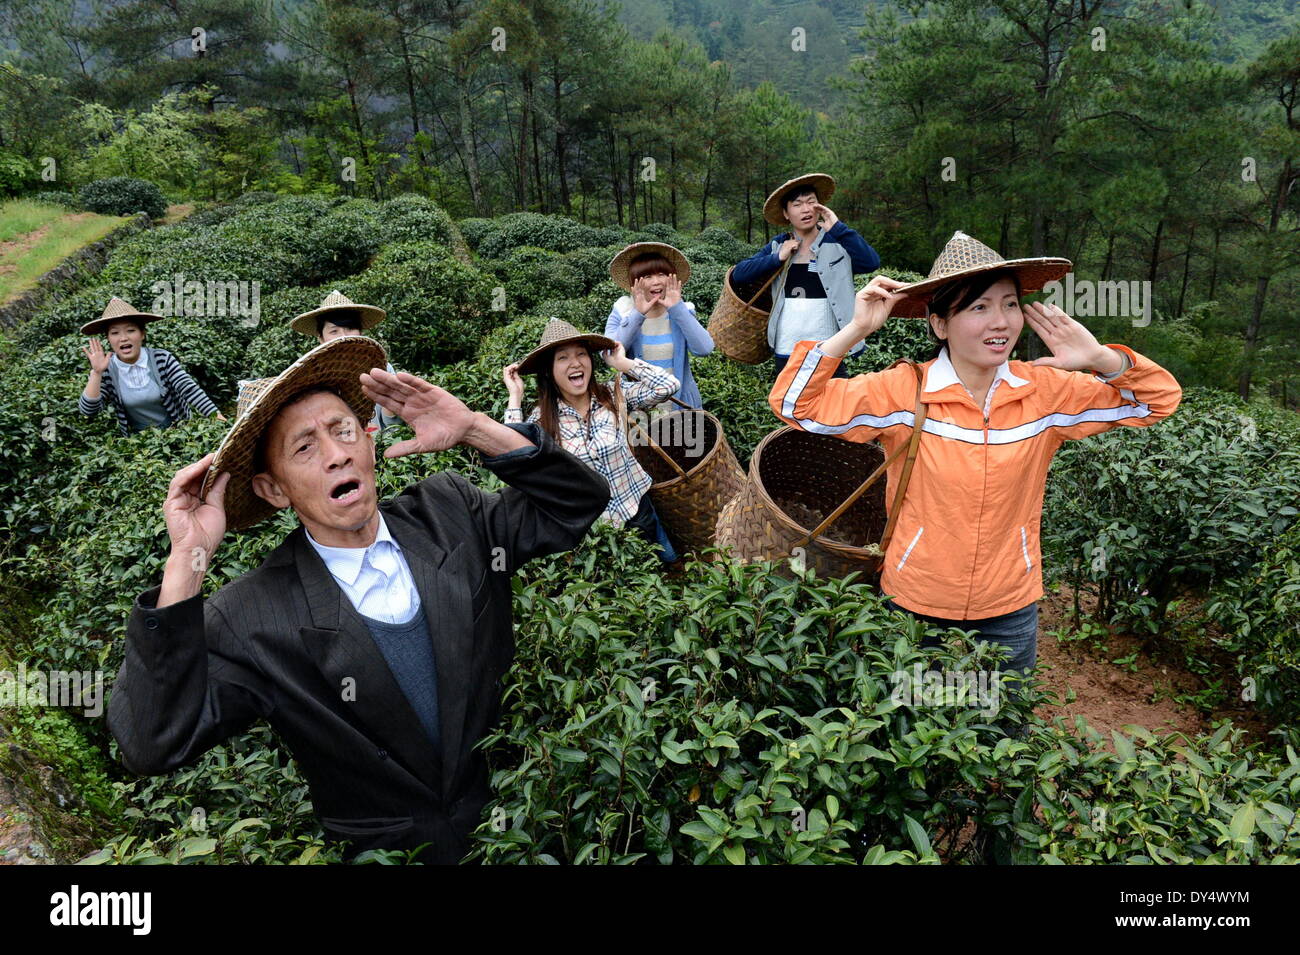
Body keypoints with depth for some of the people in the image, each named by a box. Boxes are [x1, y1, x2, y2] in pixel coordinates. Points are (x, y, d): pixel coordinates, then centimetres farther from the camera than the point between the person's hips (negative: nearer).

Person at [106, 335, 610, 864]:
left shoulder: (450, 511, -4)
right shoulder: (247, 618, -13)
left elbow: (579, 502, -2)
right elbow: (152, 745, -22)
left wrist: (475, 429, -14)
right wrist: (187, 559, -26)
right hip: (384, 852, -2)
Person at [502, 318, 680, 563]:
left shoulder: (613, 395, -10)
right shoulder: (542, 418, -10)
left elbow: (668, 385, -19)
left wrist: (623, 363, -16)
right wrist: (515, 398, -21)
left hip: (637, 511, 2)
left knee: (670, 563, 21)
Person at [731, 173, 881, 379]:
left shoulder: (837, 243, 0)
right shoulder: (778, 246, 8)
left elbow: (871, 263, -18)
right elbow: (738, 275, 1)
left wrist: (837, 228, -18)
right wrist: (777, 258, -10)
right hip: (785, 352, 3)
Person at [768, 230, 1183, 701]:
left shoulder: (1047, 391, -8)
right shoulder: (902, 390, -16)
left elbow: (1161, 398, 1)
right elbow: (793, 403, -18)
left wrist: (1103, 359, -17)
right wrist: (855, 330, -24)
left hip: (1010, 616, 2)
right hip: (914, 608, -2)